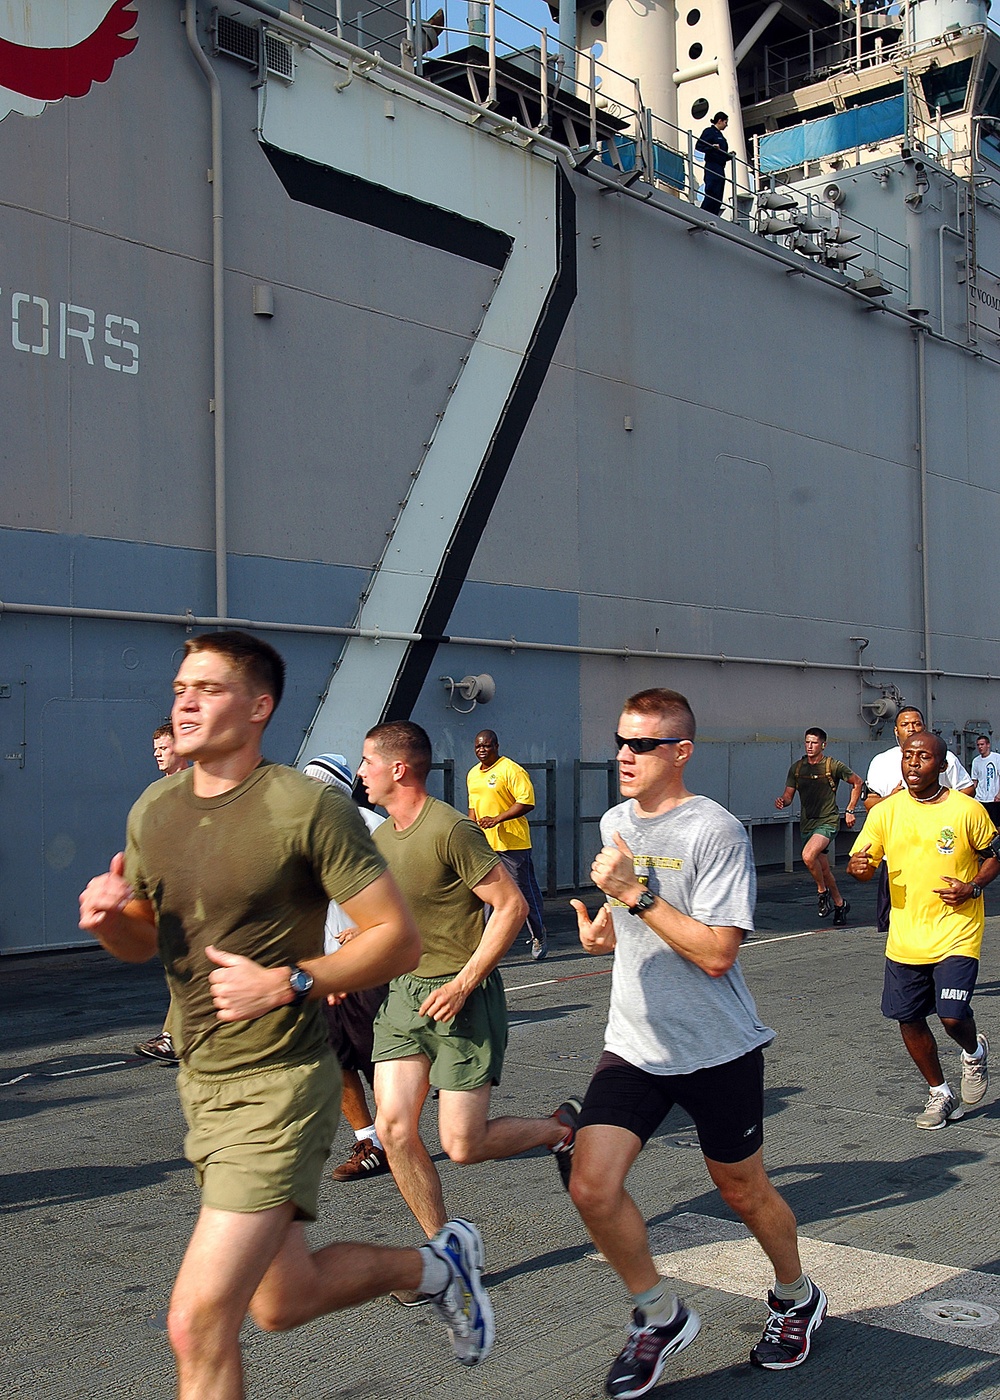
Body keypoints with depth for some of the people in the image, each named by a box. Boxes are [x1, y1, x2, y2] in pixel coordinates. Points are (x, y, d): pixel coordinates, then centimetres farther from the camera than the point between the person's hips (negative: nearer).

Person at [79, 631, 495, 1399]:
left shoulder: (308, 807, -16)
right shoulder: (152, 811, 5)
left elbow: (400, 939, -15)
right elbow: (146, 940, 17)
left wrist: (287, 984, -25)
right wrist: (110, 919, -6)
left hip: (280, 1084, -8)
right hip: (200, 1083, 8)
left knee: (198, 1321, -9)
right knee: (283, 1301, 20)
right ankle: (437, 1264, 46)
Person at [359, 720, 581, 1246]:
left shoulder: (450, 829, -17)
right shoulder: (380, 838, 9)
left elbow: (511, 906, -17)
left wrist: (463, 983, -19)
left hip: (461, 995, -7)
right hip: (402, 993, 7)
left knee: (463, 1145, -5)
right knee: (394, 1129, -4)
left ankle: (561, 1129, 23)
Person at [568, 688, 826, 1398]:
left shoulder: (715, 832, -17)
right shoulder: (614, 823, 5)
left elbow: (716, 953, -23)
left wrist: (636, 895, -26)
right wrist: (602, 929, 2)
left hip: (719, 1048, -5)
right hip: (634, 1046, 5)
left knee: (743, 1191, 13)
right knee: (592, 1186, -10)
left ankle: (797, 1297, 44)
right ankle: (661, 1317, 14)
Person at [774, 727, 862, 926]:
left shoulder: (833, 766, -5)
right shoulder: (796, 768, 6)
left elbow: (857, 783, 6)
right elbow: (789, 795, 9)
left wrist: (850, 810, 2)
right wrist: (782, 801, -15)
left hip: (827, 821, -5)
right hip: (806, 823, 5)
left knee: (808, 855, -27)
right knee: (823, 868, 10)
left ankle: (823, 891, -4)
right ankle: (839, 903, 29)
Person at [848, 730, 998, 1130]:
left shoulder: (967, 810, -7)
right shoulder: (885, 812, 0)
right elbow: (863, 865, 2)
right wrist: (858, 867, -22)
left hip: (956, 935, -3)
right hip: (905, 938, 4)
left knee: (952, 1015, -13)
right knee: (909, 1020, 8)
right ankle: (940, 1094, 31)